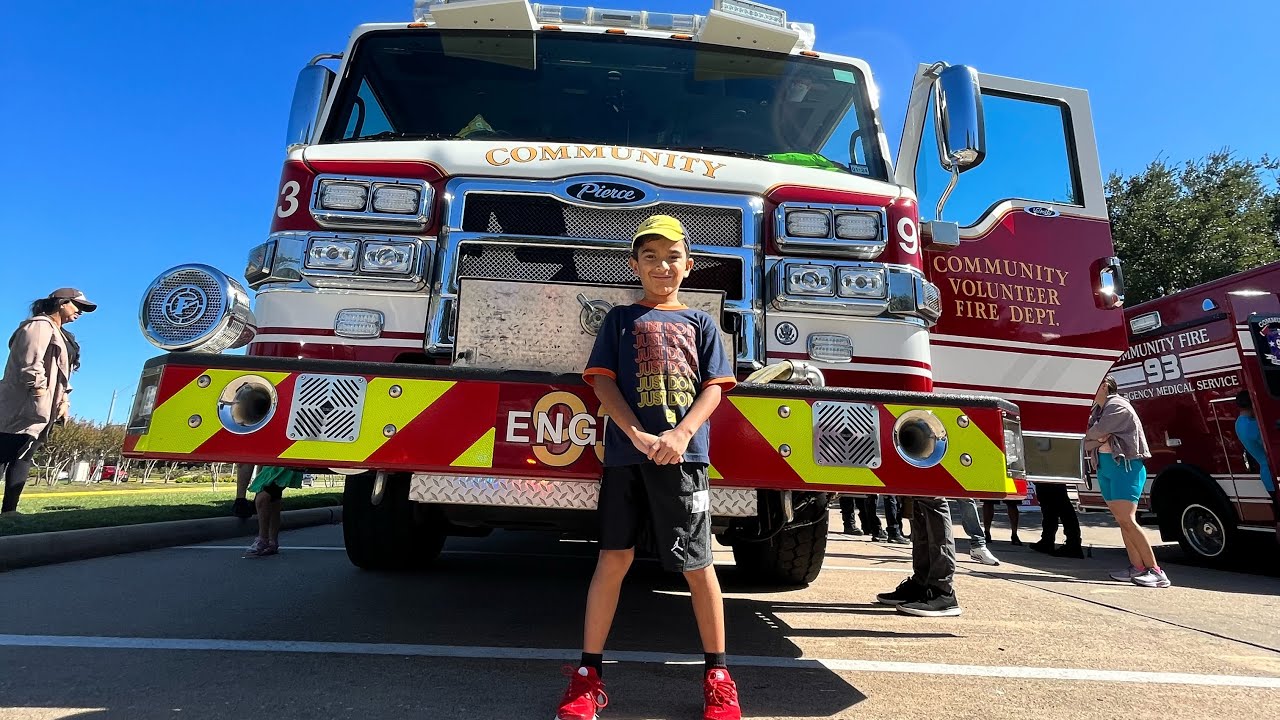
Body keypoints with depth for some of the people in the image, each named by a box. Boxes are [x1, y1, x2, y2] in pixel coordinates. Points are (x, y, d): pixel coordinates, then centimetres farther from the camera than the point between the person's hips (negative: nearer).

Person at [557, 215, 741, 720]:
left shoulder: (700, 323, 15)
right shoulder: (621, 319, 13)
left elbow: (714, 388, 5)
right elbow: (603, 381, 2)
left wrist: (680, 435, -12)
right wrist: (639, 436, -12)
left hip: (684, 456, 0)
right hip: (626, 454, 0)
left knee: (697, 564, 5)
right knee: (613, 559, 2)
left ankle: (717, 674, 22)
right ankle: (589, 675, 16)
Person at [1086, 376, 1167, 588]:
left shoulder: (1117, 405, -9)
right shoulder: (1097, 410, 17)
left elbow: (1094, 434, -15)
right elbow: (1088, 443, 12)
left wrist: (1093, 435, 5)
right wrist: (1100, 439, -7)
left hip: (1125, 465, -8)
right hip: (1104, 467, 9)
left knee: (1127, 520, -14)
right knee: (1121, 520, 7)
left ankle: (1155, 571, -10)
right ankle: (1137, 567, 10)